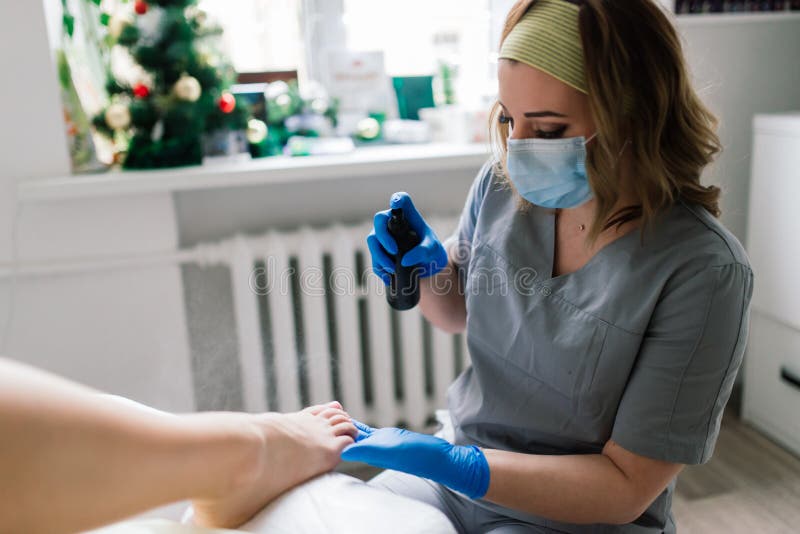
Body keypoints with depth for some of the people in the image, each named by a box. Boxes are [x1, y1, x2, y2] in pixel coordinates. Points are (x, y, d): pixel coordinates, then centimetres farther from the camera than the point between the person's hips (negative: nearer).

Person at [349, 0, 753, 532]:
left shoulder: (701, 270, -23)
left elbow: (627, 487, -18)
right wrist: (428, 265, -11)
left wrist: (453, 464, -26)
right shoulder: (504, 181, -9)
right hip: (462, 473, 5)